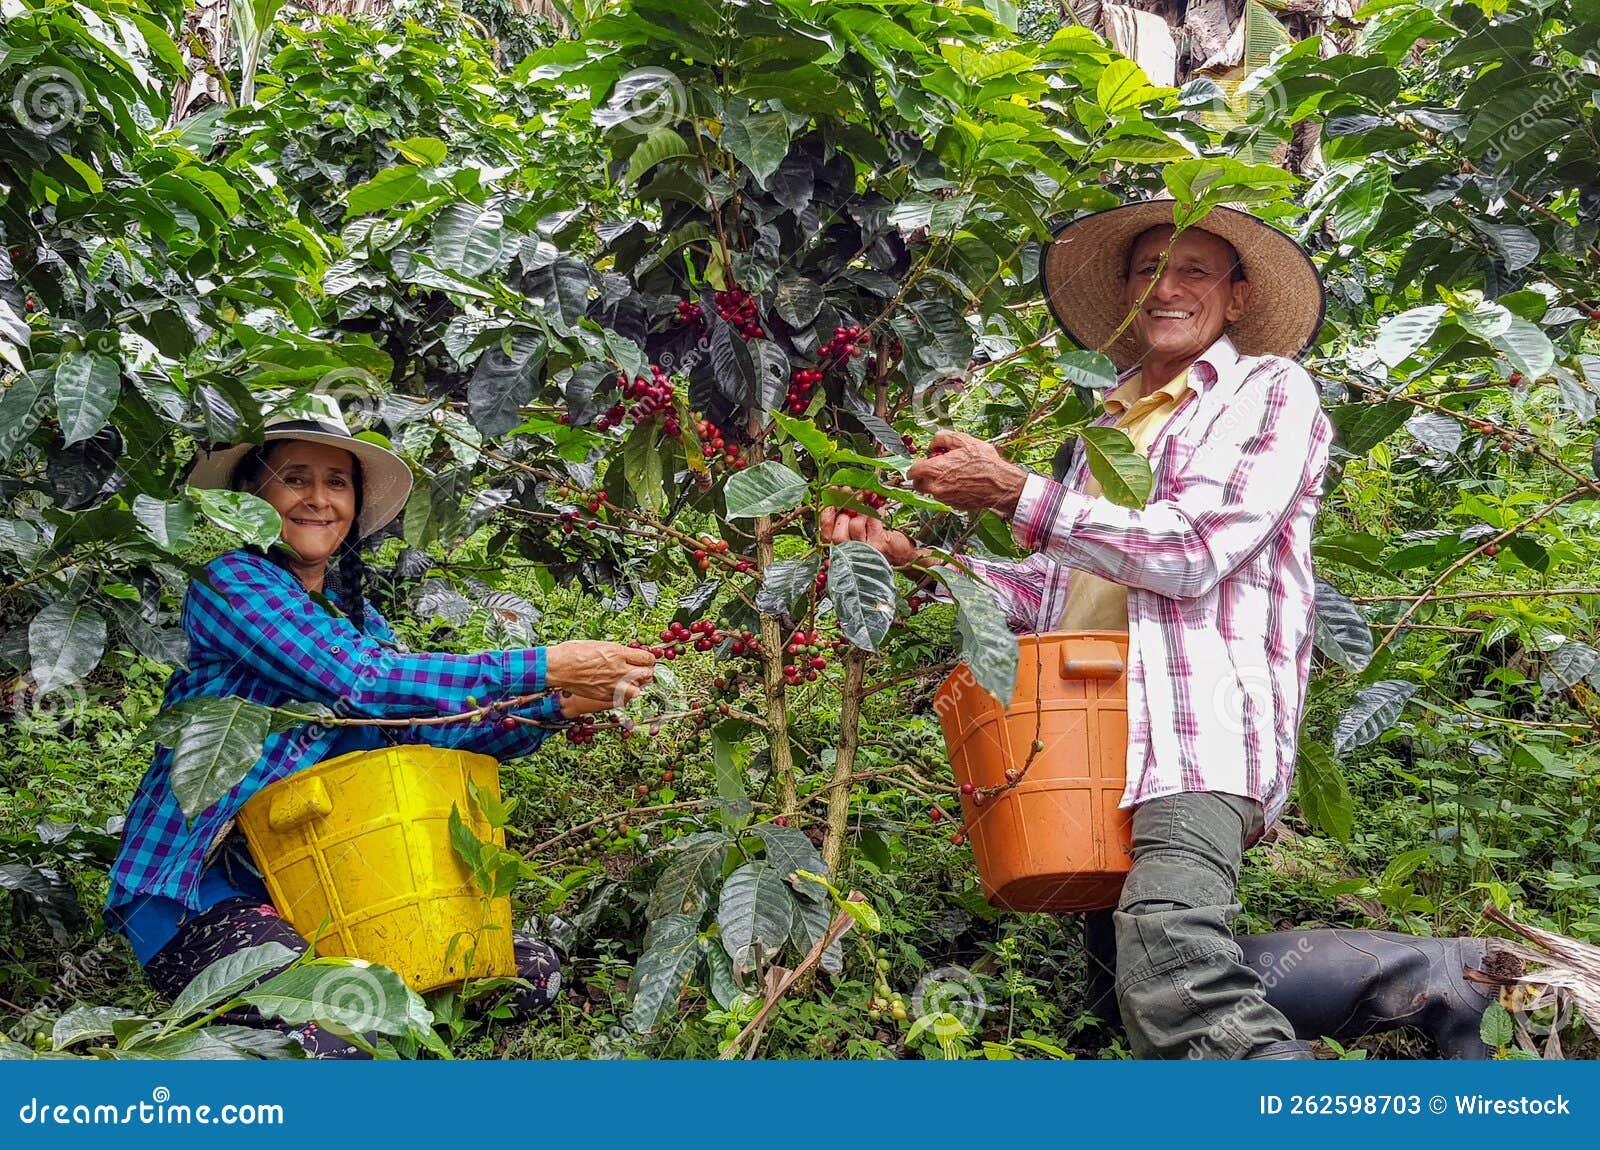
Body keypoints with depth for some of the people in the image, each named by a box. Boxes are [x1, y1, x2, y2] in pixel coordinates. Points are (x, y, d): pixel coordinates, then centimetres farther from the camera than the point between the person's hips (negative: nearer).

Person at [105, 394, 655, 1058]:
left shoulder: (357, 617, 16)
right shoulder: (229, 581, -7)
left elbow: (430, 735, 4)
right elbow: (357, 680, -21)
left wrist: (556, 707, -12)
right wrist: (541, 669, -22)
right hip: (197, 893, -8)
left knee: (532, 971, -9)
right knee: (339, 1037, -38)